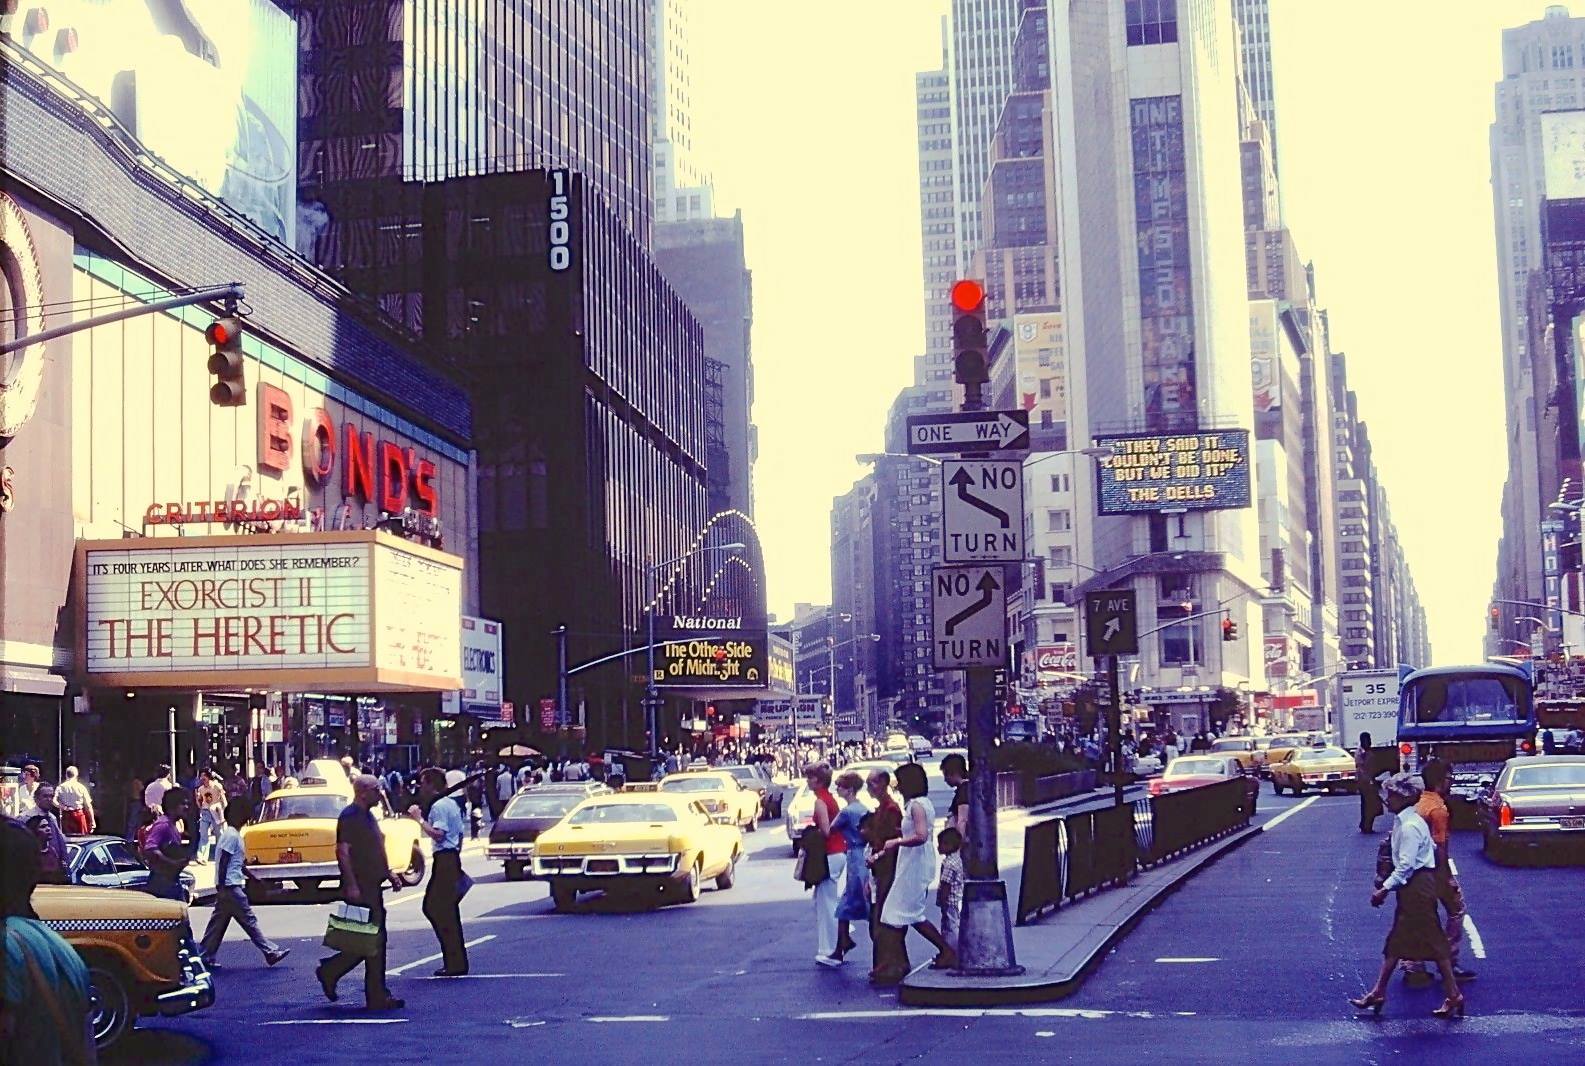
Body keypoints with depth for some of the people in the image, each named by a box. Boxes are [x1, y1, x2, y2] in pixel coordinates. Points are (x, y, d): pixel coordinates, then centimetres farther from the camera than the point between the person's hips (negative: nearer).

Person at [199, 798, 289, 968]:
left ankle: (205, 955, 12)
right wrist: (221, 886, -22)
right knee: (249, 920, -7)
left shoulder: (232, 834, 17)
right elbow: (223, 861, -20)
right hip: (230, 886, -10)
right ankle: (271, 952, -5)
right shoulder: (232, 836, -14)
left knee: (219, 922, 11)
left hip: (226, 887, 10)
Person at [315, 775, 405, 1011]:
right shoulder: (350, 816, -13)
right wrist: (351, 886, -24)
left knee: (375, 940, 9)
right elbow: (343, 852, -20)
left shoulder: (367, 816, 17)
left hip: (372, 887, 10)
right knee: (372, 941, -9)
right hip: (360, 889, -10)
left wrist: (390, 875, 21)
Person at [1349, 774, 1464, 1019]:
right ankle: (1378, 993, 14)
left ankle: (1454, 996, 4)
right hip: (1410, 888, 10)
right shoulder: (1402, 821, 10)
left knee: (1434, 942, -3)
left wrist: (1384, 889, -20)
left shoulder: (1410, 826, -19)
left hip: (1418, 887, -10)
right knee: (1396, 941, 10)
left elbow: (1405, 865, -23)